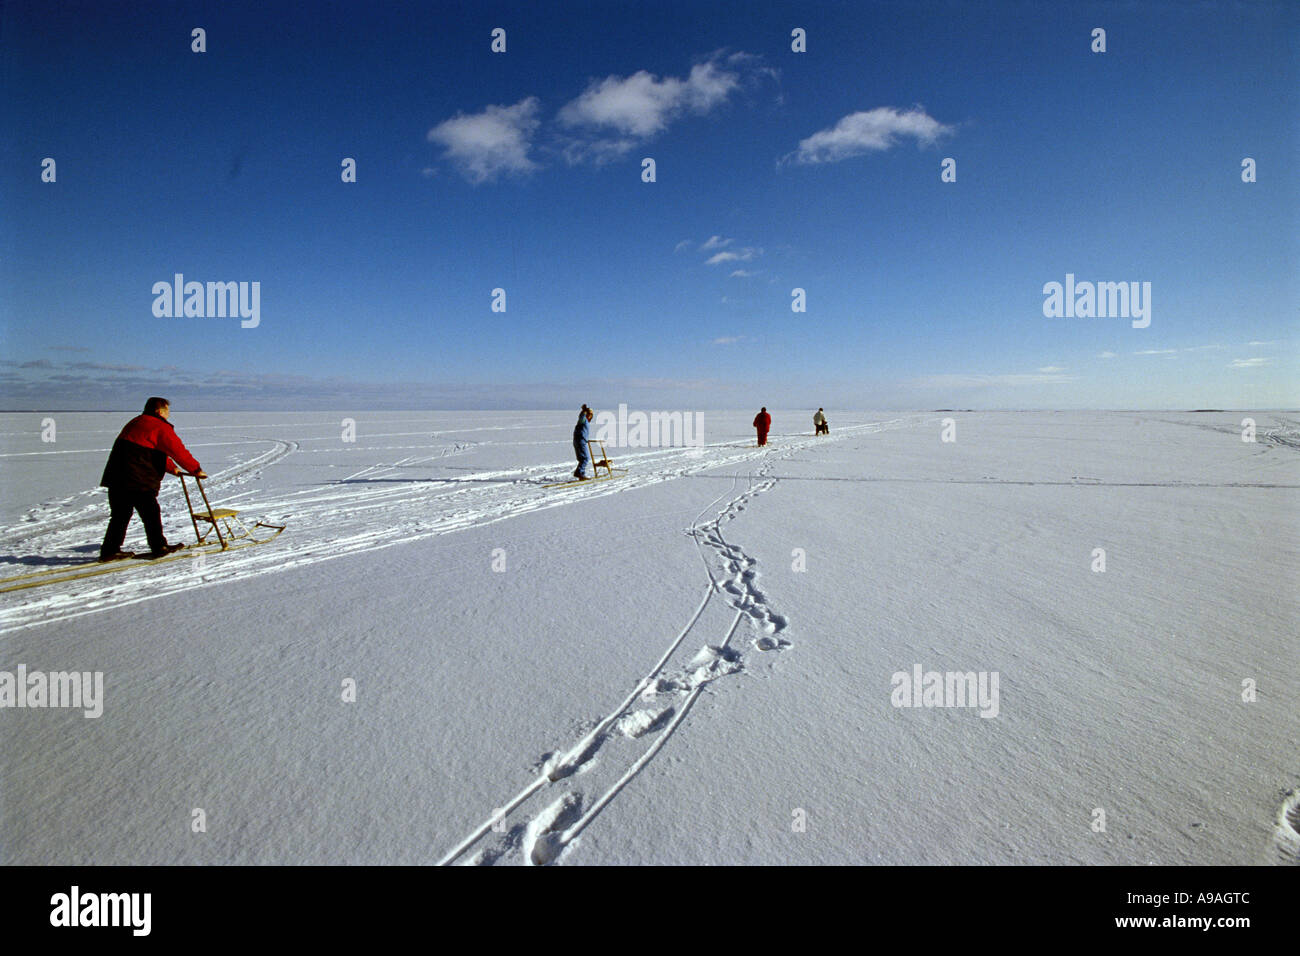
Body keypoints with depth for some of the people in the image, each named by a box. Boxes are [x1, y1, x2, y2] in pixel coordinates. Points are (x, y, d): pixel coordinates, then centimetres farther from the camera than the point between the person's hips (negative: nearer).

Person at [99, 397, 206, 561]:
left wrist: (171, 468, 36)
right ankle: (159, 547, 9)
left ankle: (110, 550, 14)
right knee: (151, 513, 2)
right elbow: (179, 451, -7)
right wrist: (196, 470, 2)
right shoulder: (161, 427, -6)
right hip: (138, 479, -9)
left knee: (120, 515, 13)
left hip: (115, 476, 9)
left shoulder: (136, 423, 24)